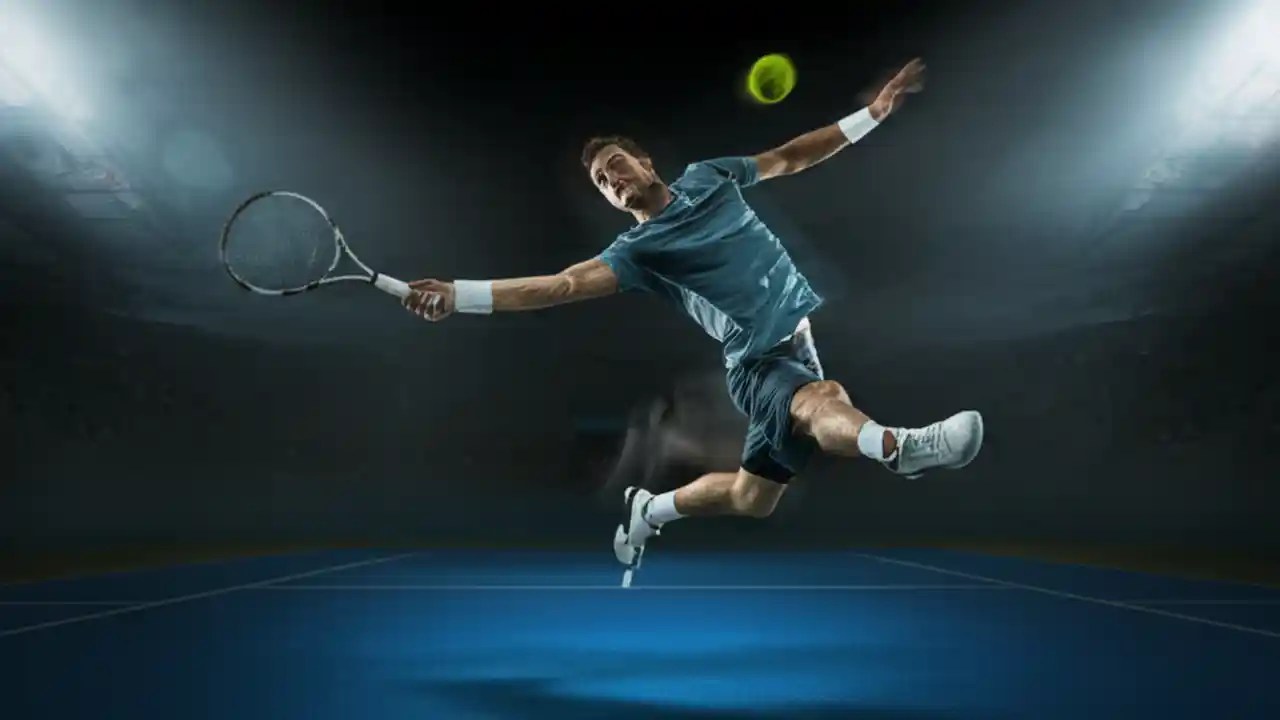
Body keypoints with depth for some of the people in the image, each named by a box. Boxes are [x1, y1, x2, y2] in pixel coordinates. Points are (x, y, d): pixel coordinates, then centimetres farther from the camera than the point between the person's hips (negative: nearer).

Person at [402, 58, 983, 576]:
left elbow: (791, 158, 17)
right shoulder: (636, 250, -7)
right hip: (763, 363, -5)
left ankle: (648, 509, 27)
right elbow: (563, 285, -19)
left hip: (808, 334, 5)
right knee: (823, 402, -38)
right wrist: (457, 295, -33)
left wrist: (875, 111, 13)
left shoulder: (707, 177, 9)